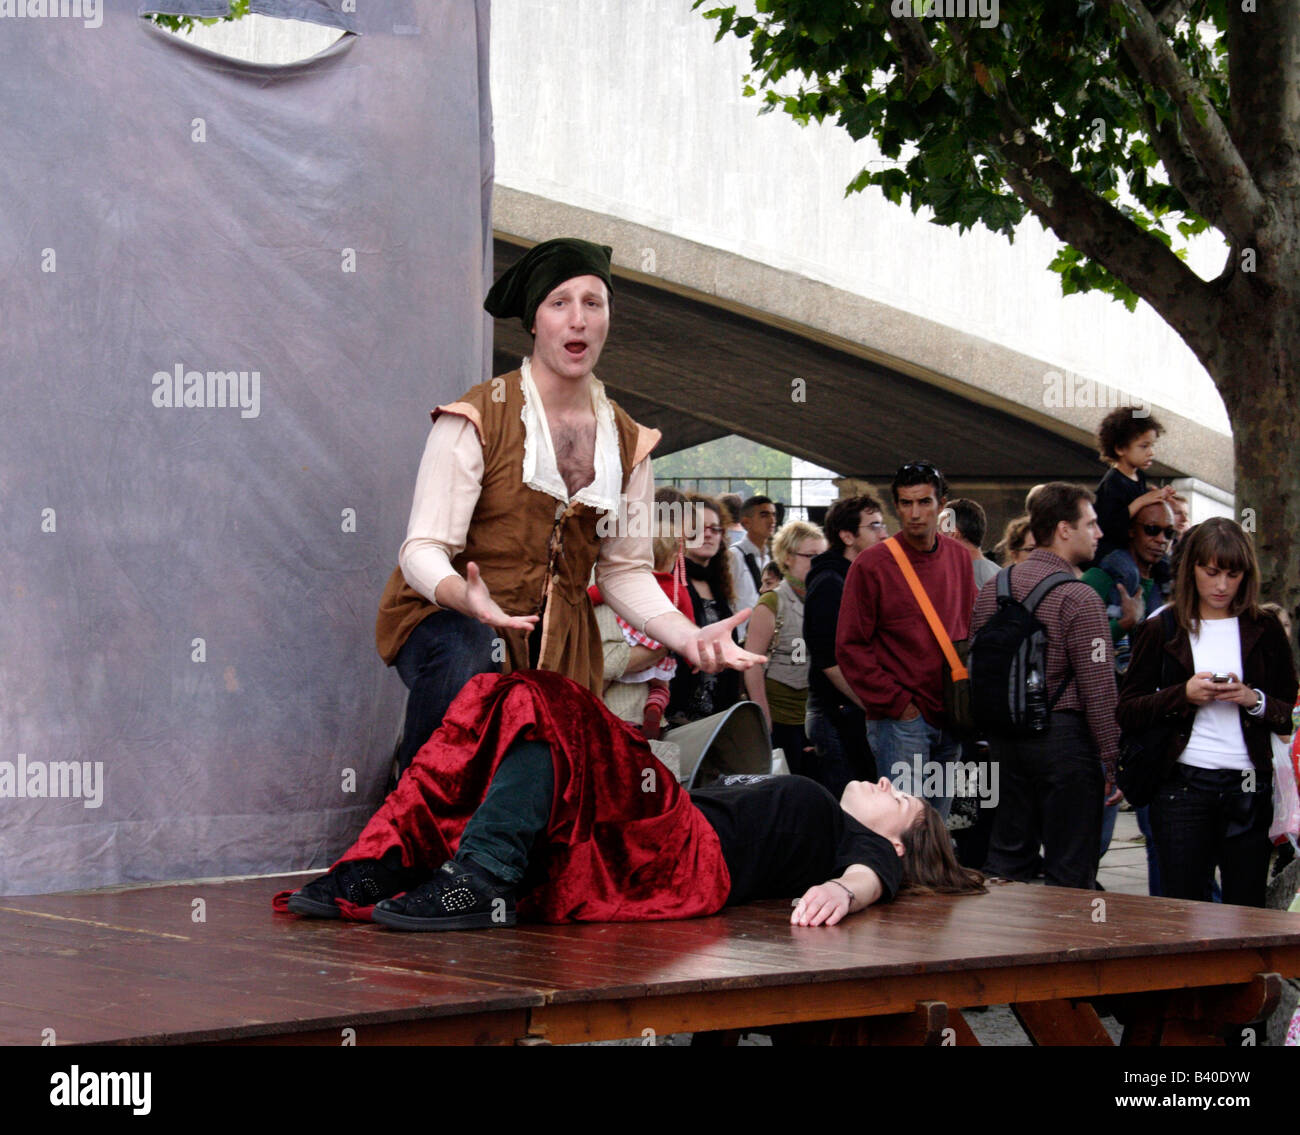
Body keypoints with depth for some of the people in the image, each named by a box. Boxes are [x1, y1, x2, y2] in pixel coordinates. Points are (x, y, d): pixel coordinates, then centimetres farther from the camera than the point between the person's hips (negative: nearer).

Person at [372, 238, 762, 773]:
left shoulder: (628, 443, 9)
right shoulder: (478, 418, -9)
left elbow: (624, 571, 10)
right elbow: (424, 549, -14)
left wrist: (688, 637, -9)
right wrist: (467, 599, -38)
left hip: (560, 646, 5)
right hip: (447, 616, -5)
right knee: (463, 660, -39)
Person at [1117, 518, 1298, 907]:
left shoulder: (1265, 631, 10)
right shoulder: (1162, 630, 7)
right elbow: (1126, 712, 4)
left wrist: (1255, 699, -9)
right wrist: (1183, 695, -10)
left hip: (1249, 787, 1)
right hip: (1181, 784, -1)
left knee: (1247, 910, 0)